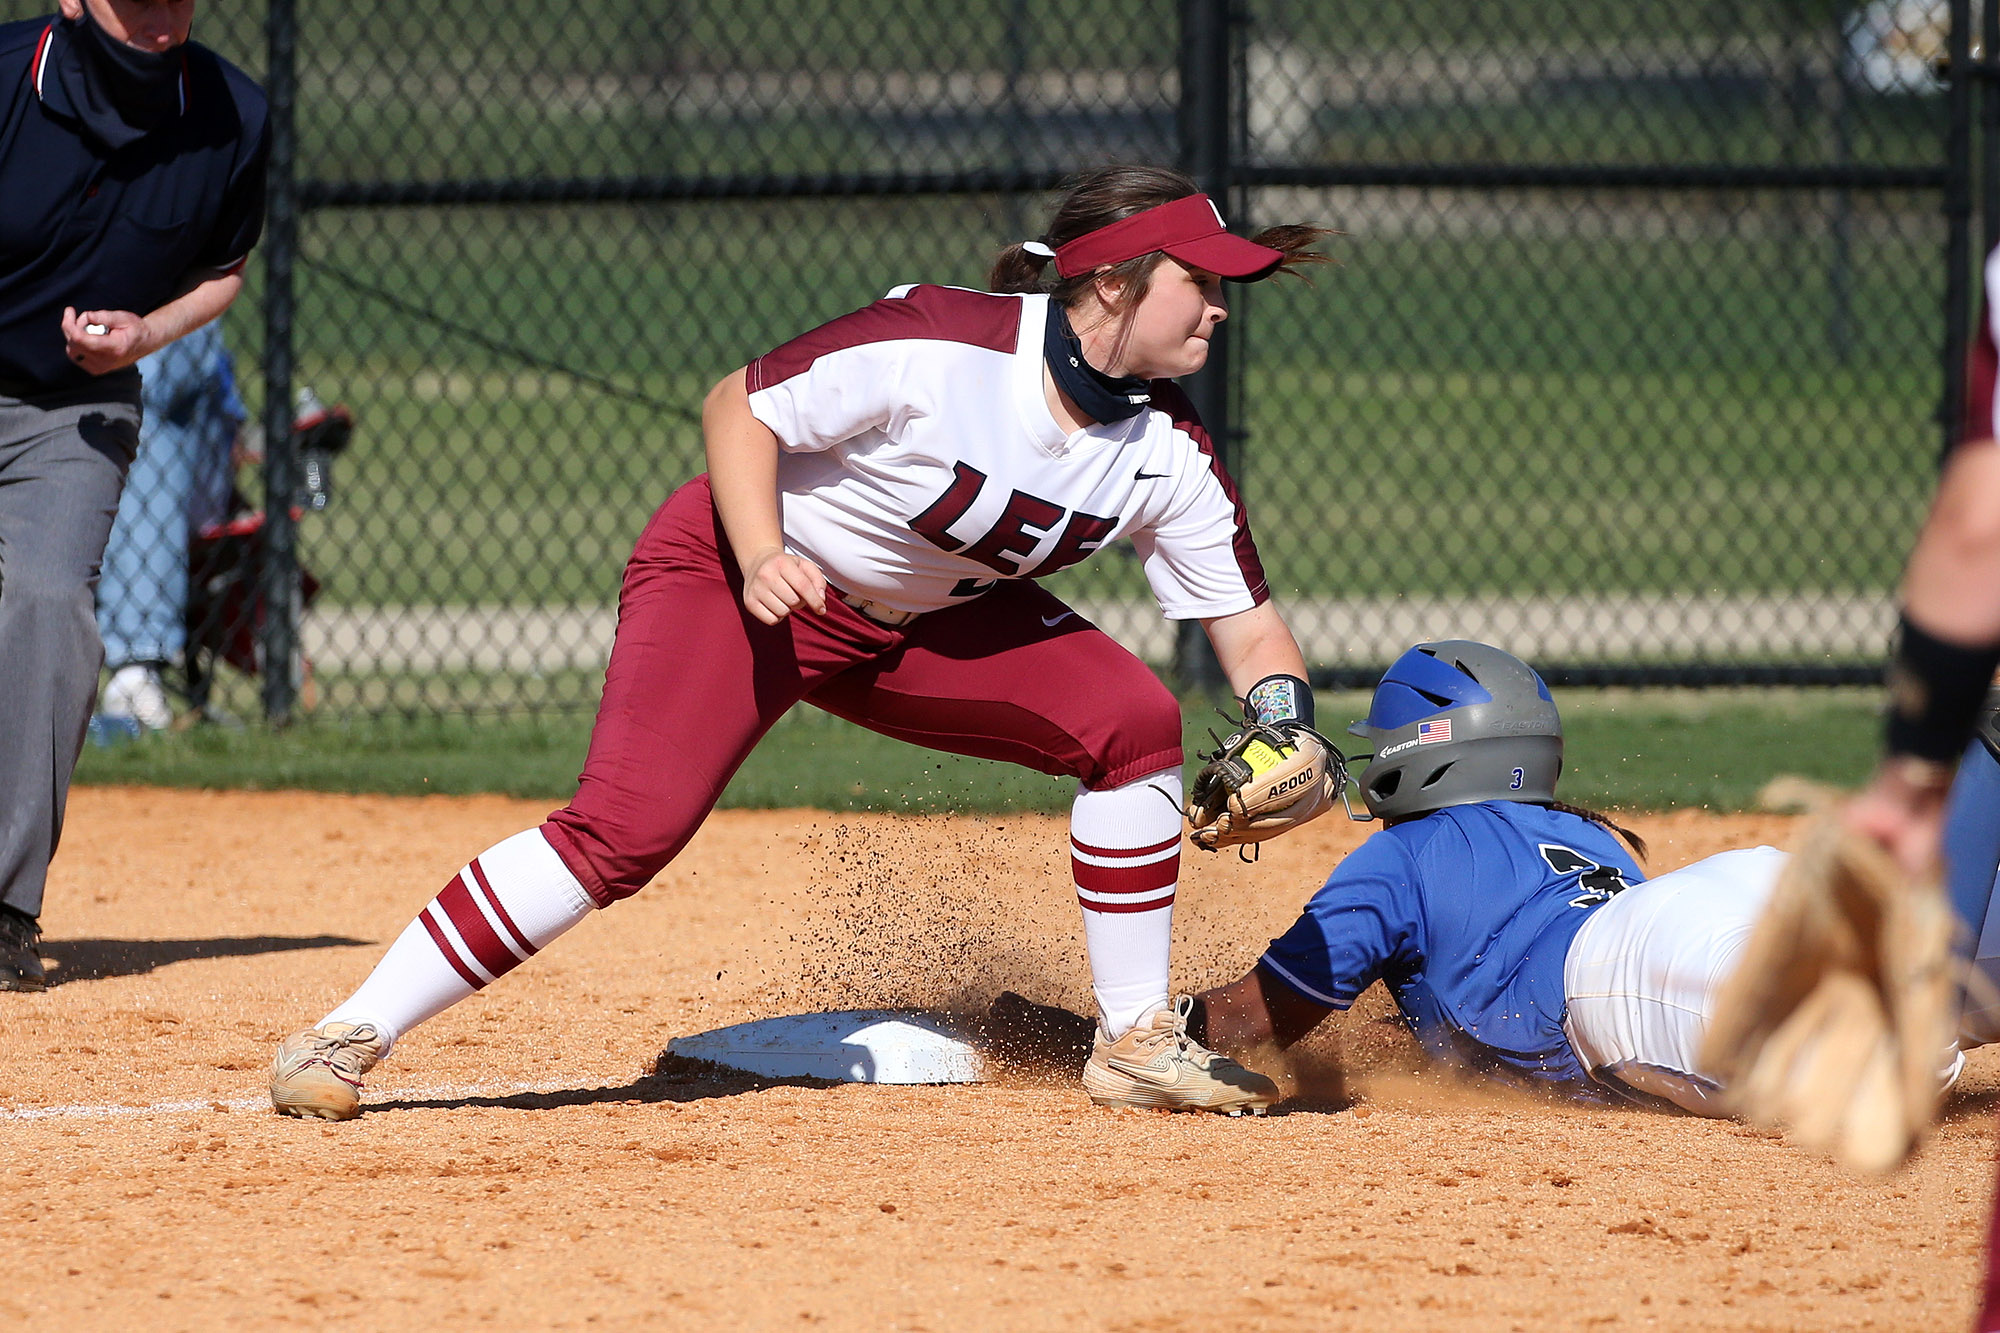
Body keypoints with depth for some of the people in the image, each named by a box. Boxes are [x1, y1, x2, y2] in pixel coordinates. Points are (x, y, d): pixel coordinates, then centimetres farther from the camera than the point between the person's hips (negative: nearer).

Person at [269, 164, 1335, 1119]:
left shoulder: (1167, 456, -11)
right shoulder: (937, 344, -28)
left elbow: (1248, 624, -6)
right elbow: (737, 408, -18)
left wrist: (1285, 718, -27)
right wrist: (760, 557, -33)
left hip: (920, 624, 6)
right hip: (731, 572, -6)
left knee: (1135, 725, -10)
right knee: (626, 827, -24)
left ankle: (1136, 1046, 4)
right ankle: (348, 1037, -19)